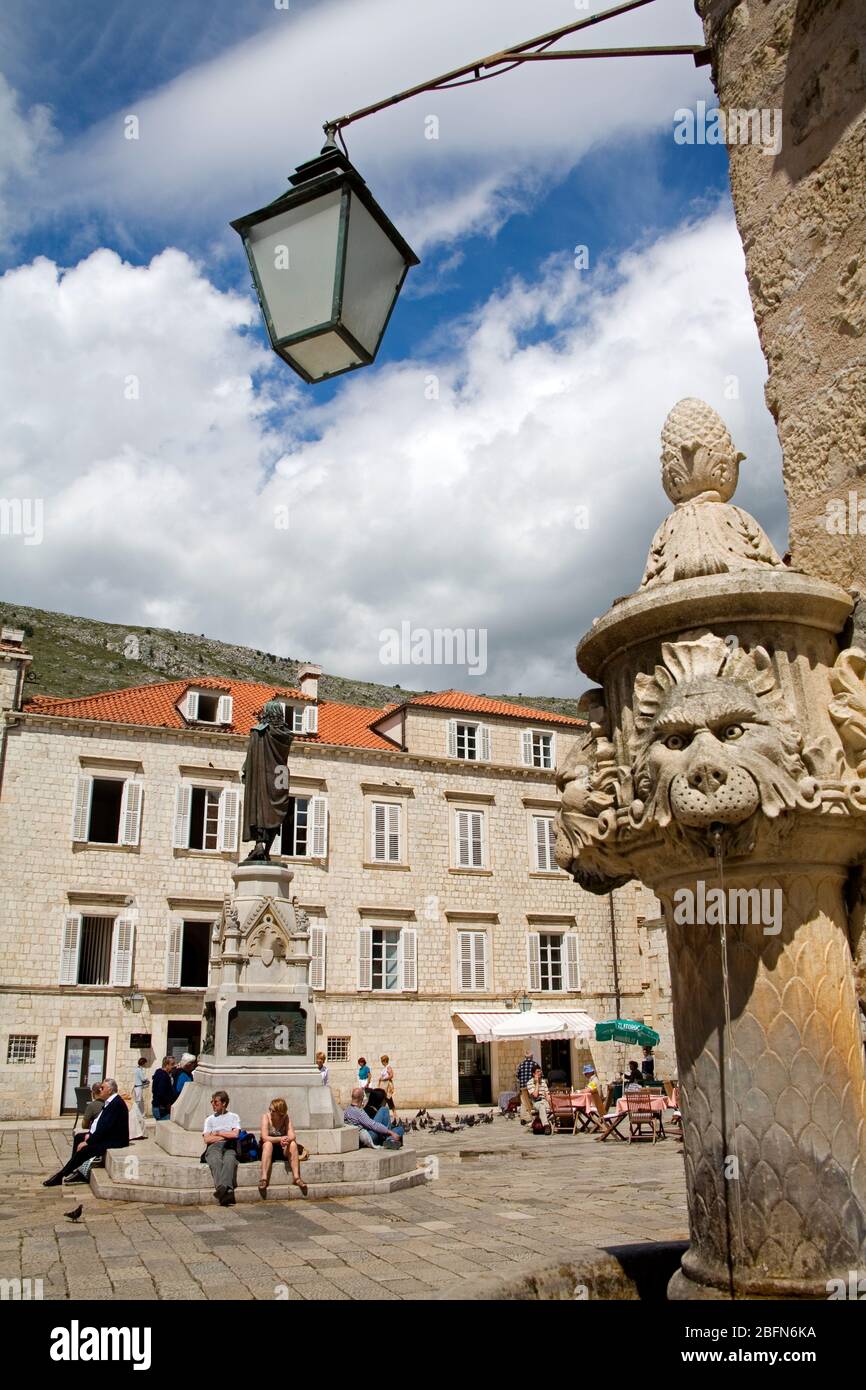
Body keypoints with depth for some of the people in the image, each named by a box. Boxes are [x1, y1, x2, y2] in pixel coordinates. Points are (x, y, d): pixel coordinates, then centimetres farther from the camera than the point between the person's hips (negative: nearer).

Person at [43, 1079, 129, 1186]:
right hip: (105, 1135, 11)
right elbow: (97, 1120, 16)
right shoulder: (109, 1102, 10)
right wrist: (90, 1133, 0)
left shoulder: (116, 1103, -21)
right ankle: (74, 1169, 9)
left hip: (114, 1141, -11)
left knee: (84, 1149, -22)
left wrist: (88, 1142, -20)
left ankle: (59, 1177, -9)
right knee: (78, 1137, 12)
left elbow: (105, 1127, -24)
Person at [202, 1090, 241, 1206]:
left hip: (229, 1147, -1)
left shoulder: (234, 1117, 23)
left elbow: (235, 1134, 5)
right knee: (216, 1161, -38)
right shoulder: (210, 1119, 28)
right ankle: (227, 1191, -59)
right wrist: (226, 1135, 8)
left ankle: (223, 1188, -63)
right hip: (213, 1147, 1)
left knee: (229, 1161, -39)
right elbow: (207, 1139, 12)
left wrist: (218, 1133, 12)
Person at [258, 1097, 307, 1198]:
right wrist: (280, 1138, -37)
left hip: (282, 1150, 2)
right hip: (268, 1150, -2)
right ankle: (264, 1178, -45)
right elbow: (264, 1138, -23)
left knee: (293, 1144, -28)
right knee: (268, 1144, -34)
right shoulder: (266, 1117, -12)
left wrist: (288, 1139, -39)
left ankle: (296, 1177, -34)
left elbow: (292, 1136, -15)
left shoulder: (286, 1118, -5)